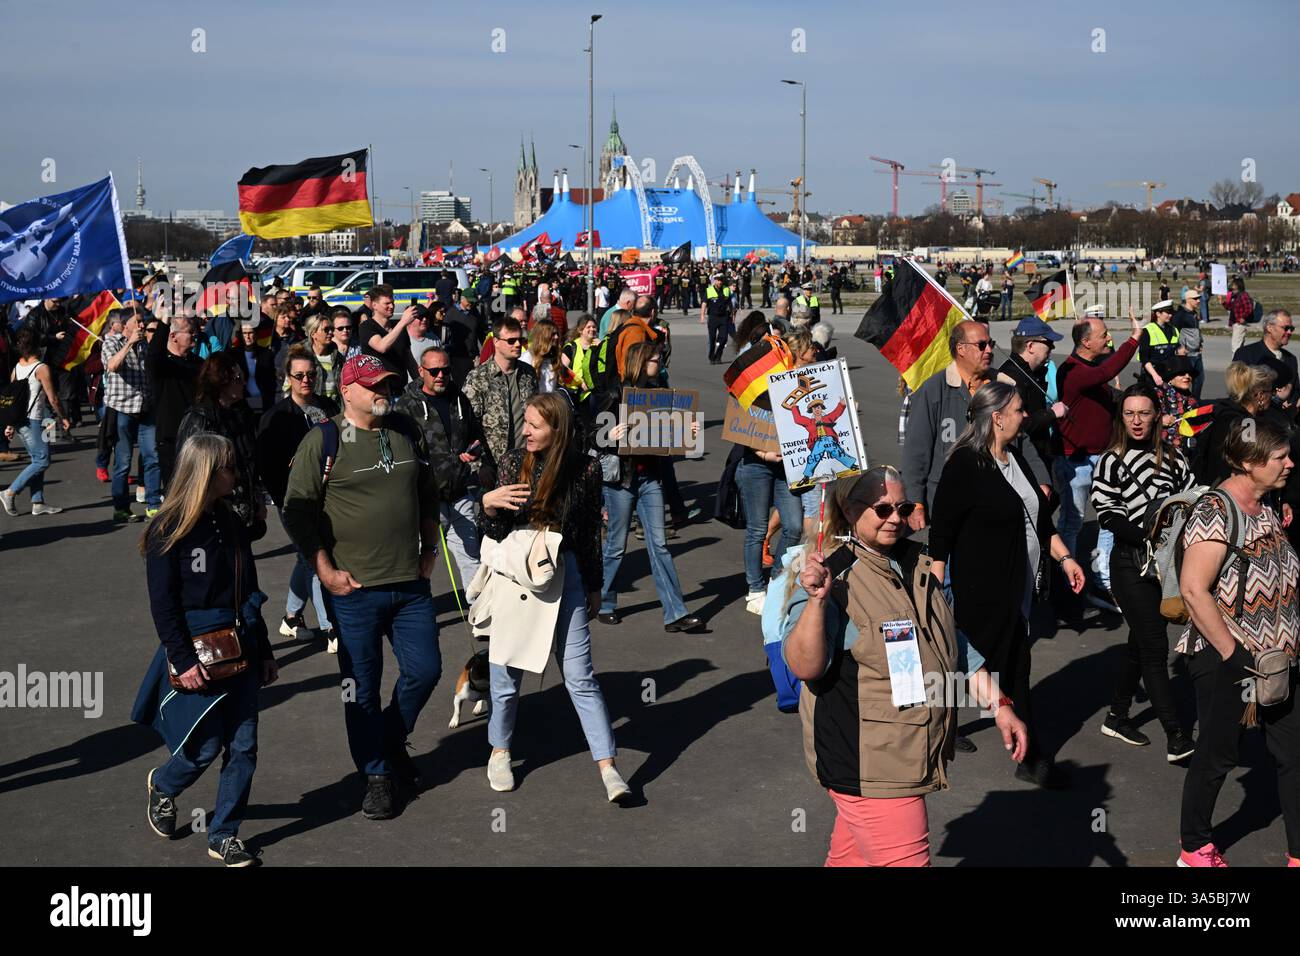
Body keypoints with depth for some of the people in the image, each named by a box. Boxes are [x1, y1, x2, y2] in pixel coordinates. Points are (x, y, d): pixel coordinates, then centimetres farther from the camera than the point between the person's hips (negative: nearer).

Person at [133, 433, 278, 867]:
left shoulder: (231, 526, 9)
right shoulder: (168, 531, -11)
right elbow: (162, 604, -12)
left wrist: (264, 652, 16)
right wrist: (183, 661, -17)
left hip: (239, 648, 6)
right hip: (198, 652, -6)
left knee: (243, 746, 4)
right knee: (206, 746, 3)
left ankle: (224, 836, 17)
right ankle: (163, 786, 35)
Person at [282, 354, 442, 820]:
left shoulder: (407, 432, 7)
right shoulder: (323, 441, -8)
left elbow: (428, 496, 19)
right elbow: (298, 511, -9)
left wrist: (429, 550, 13)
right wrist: (325, 570, -12)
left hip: (411, 583, 5)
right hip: (354, 589, -5)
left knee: (425, 670, 9)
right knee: (363, 686, 6)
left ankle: (391, 740, 36)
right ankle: (377, 776, 21)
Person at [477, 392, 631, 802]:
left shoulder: (585, 469, -5)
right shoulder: (512, 462, -3)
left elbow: (591, 531, 5)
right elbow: (494, 534, -2)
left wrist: (594, 586, 10)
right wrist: (488, 504, -22)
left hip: (564, 575, -1)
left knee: (580, 676, -3)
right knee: (507, 671, 11)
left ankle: (608, 767, 2)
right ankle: (499, 752, 33)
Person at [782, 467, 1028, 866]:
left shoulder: (919, 567, 10)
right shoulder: (829, 576, -15)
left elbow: (955, 647, 19)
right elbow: (805, 666, -24)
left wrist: (999, 705, 13)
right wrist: (817, 599, -37)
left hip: (914, 756, 7)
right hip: (867, 766, -7)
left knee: (851, 855, 20)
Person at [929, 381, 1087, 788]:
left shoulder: (1015, 458, 11)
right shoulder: (965, 465, -17)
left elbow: (1040, 518, 19)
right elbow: (941, 533, -16)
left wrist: (1065, 558, 12)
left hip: (1018, 586, 9)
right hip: (984, 590, -9)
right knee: (1013, 667, -3)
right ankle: (1032, 759, 7)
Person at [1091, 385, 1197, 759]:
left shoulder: (1172, 457, 7)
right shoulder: (1112, 461, -6)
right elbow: (1107, 515, -11)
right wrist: (1152, 538, -21)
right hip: (1132, 564, -5)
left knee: (1141, 644, 14)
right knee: (1155, 648, -7)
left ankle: (1117, 717, 29)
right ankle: (1176, 737, -6)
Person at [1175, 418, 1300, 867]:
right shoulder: (1215, 511, -19)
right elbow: (1193, 590, -24)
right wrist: (1236, 659, -21)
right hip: (1224, 660, -8)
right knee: (1218, 755, 6)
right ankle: (1195, 848, 25)